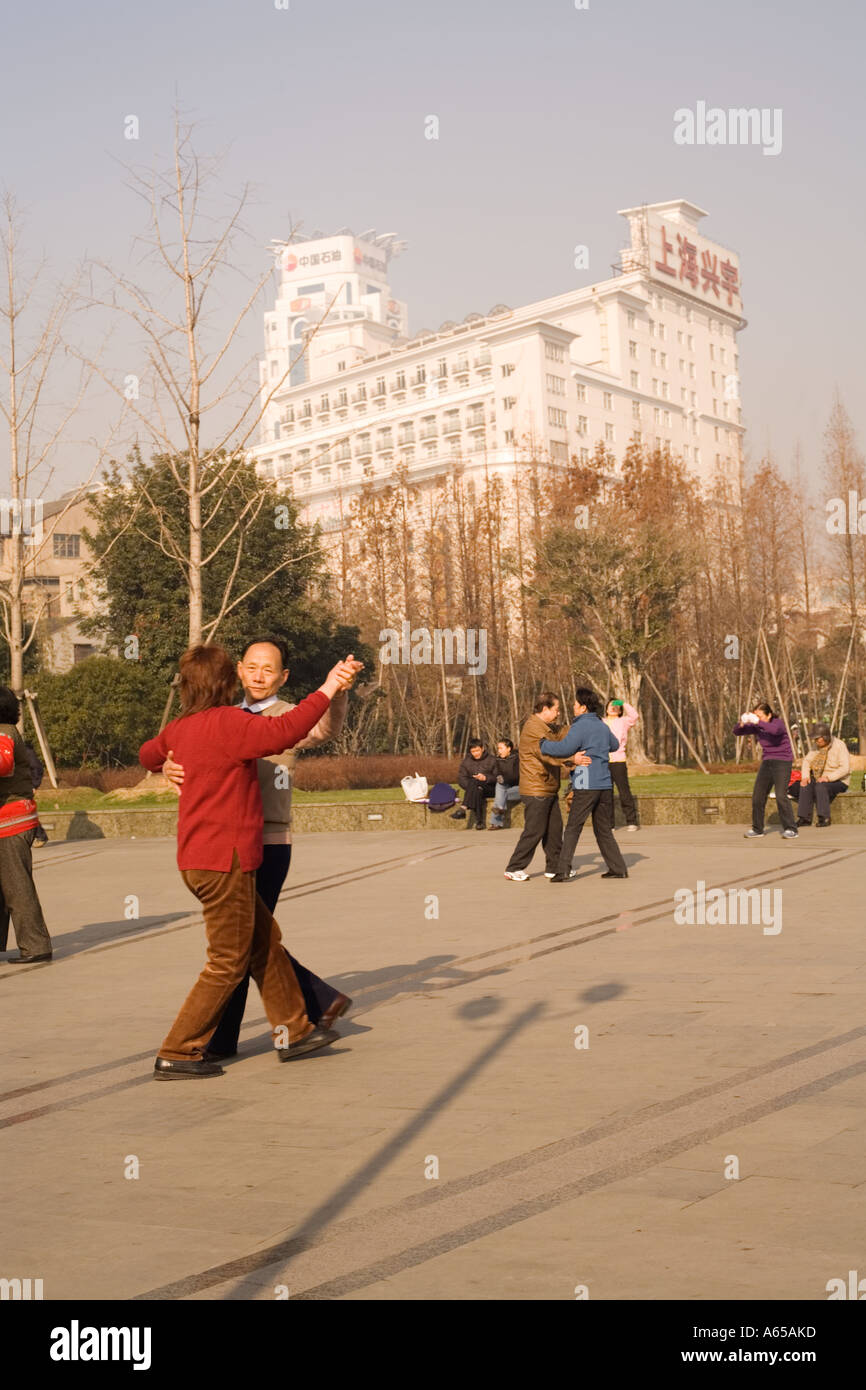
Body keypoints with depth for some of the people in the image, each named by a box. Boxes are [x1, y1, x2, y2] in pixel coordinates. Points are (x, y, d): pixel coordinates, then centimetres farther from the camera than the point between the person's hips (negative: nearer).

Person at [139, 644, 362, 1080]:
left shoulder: (179, 729, 11)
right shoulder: (227, 722, -16)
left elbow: (147, 755, 31)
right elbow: (281, 732, -30)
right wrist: (327, 690, -26)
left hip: (198, 859, 9)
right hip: (224, 862, -9)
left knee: (265, 940, 17)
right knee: (228, 962, 0)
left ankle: (293, 1031, 25)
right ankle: (176, 1055, 4)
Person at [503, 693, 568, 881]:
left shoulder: (547, 728, 18)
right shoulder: (533, 728, -17)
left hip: (549, 790, 10)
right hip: (536, 791, -10)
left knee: (554, 828, 11)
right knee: (534, 830, -7)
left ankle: (554, 867, 20)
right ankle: (514, 869, 1)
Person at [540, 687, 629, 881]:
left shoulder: (581, 726, -9)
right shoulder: (602, 726, 14)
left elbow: (564, 748, -21)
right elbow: (614, 745, 32)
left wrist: (543, 744, -6)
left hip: (586, 785, -7)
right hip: (605, 784, 7)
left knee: (573, 828, -3)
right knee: (603, 830, 15)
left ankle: (563, 870, -7)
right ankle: (618, 869, 12)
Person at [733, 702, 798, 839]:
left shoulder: (778, 722, -14)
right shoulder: (756, 726, 2)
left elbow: (774, 730, -38)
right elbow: (737, 732, 0)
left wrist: (758, 722, -38)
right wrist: (742, 723, -21)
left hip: (782, 762, -6)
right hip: (767, 762, 6)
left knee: (781, 796, -17)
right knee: (757, 797, 4)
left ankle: (790, 829, -10)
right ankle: (757, 829, 16)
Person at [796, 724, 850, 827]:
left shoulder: (839, 746, -15)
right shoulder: (817, 746, 5)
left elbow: (845, 768, -22)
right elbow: (807, 761, 5)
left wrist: (828, 778, -31)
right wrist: (805, 776, -13)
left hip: (839, 781, -6)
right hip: (821, 779, 6)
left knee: (820, 786, -33)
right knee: (806, 786, -21)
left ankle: (824, 818, -29)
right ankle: (804, 817, -19)